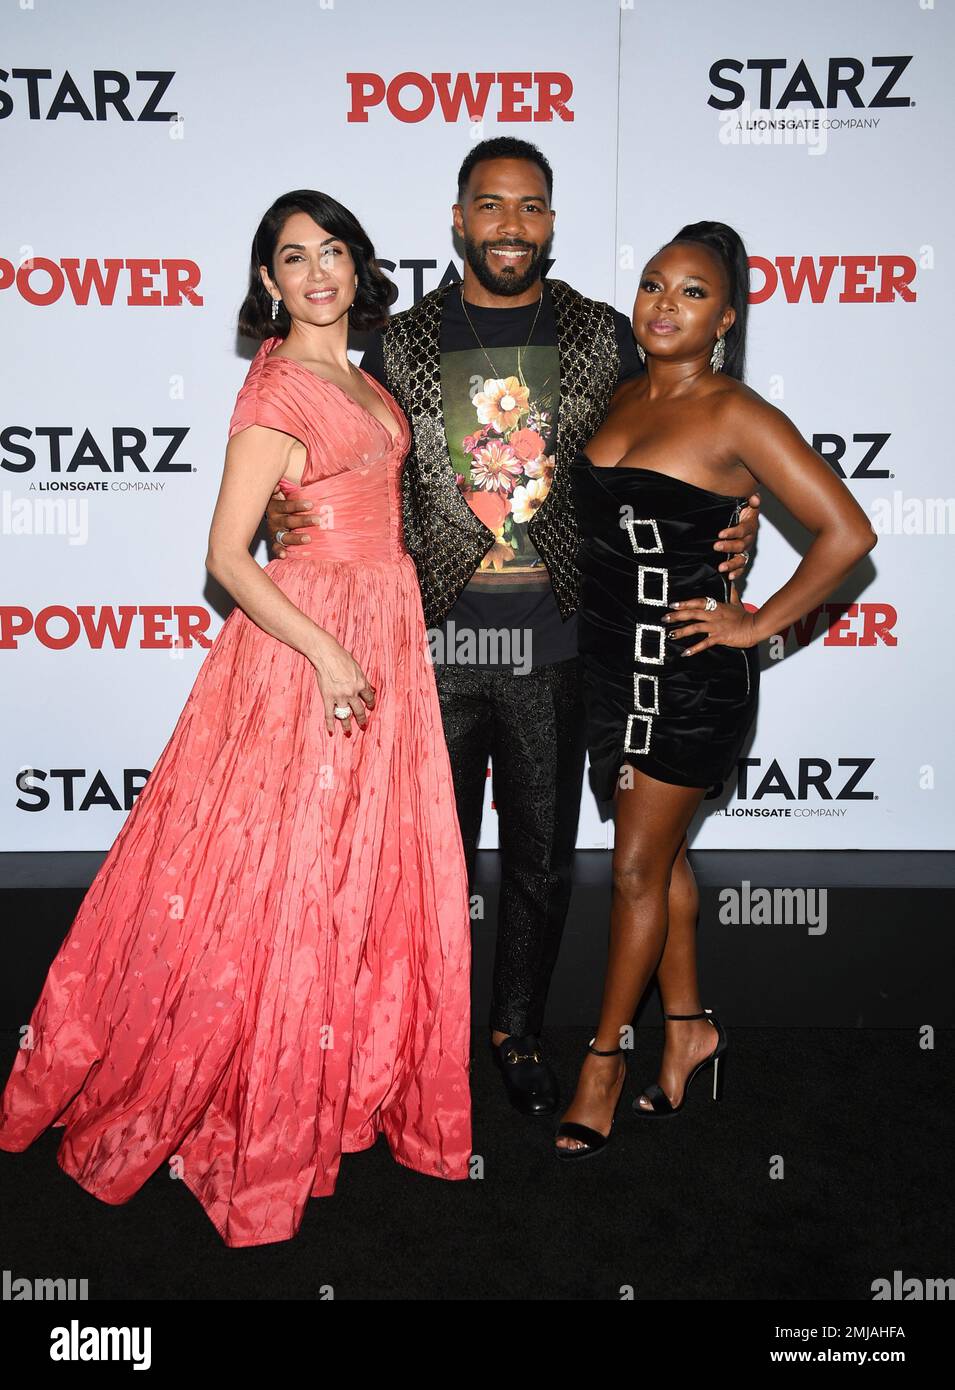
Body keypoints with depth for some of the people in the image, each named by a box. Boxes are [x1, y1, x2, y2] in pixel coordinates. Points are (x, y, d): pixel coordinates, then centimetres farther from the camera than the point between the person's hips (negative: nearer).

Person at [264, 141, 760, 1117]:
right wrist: (285, 516, -11)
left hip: (553, 644, 1)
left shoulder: (602, 337, 4)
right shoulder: (401, 343, 3)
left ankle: (519, 1032, 33)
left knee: (542, 859, 13)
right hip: (436, 642, 0)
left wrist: (729, 526, -8)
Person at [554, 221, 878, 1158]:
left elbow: (847, 532, -16)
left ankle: (604, 1058, 18)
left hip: (686, 675, -7)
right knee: (660, 852, 17)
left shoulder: (735, 417, -14)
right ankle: (688, 1027, 34)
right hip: (610, 660, 7)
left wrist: (758, 625, -13)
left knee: (638, 869, 2)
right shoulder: (624, 397, 7)